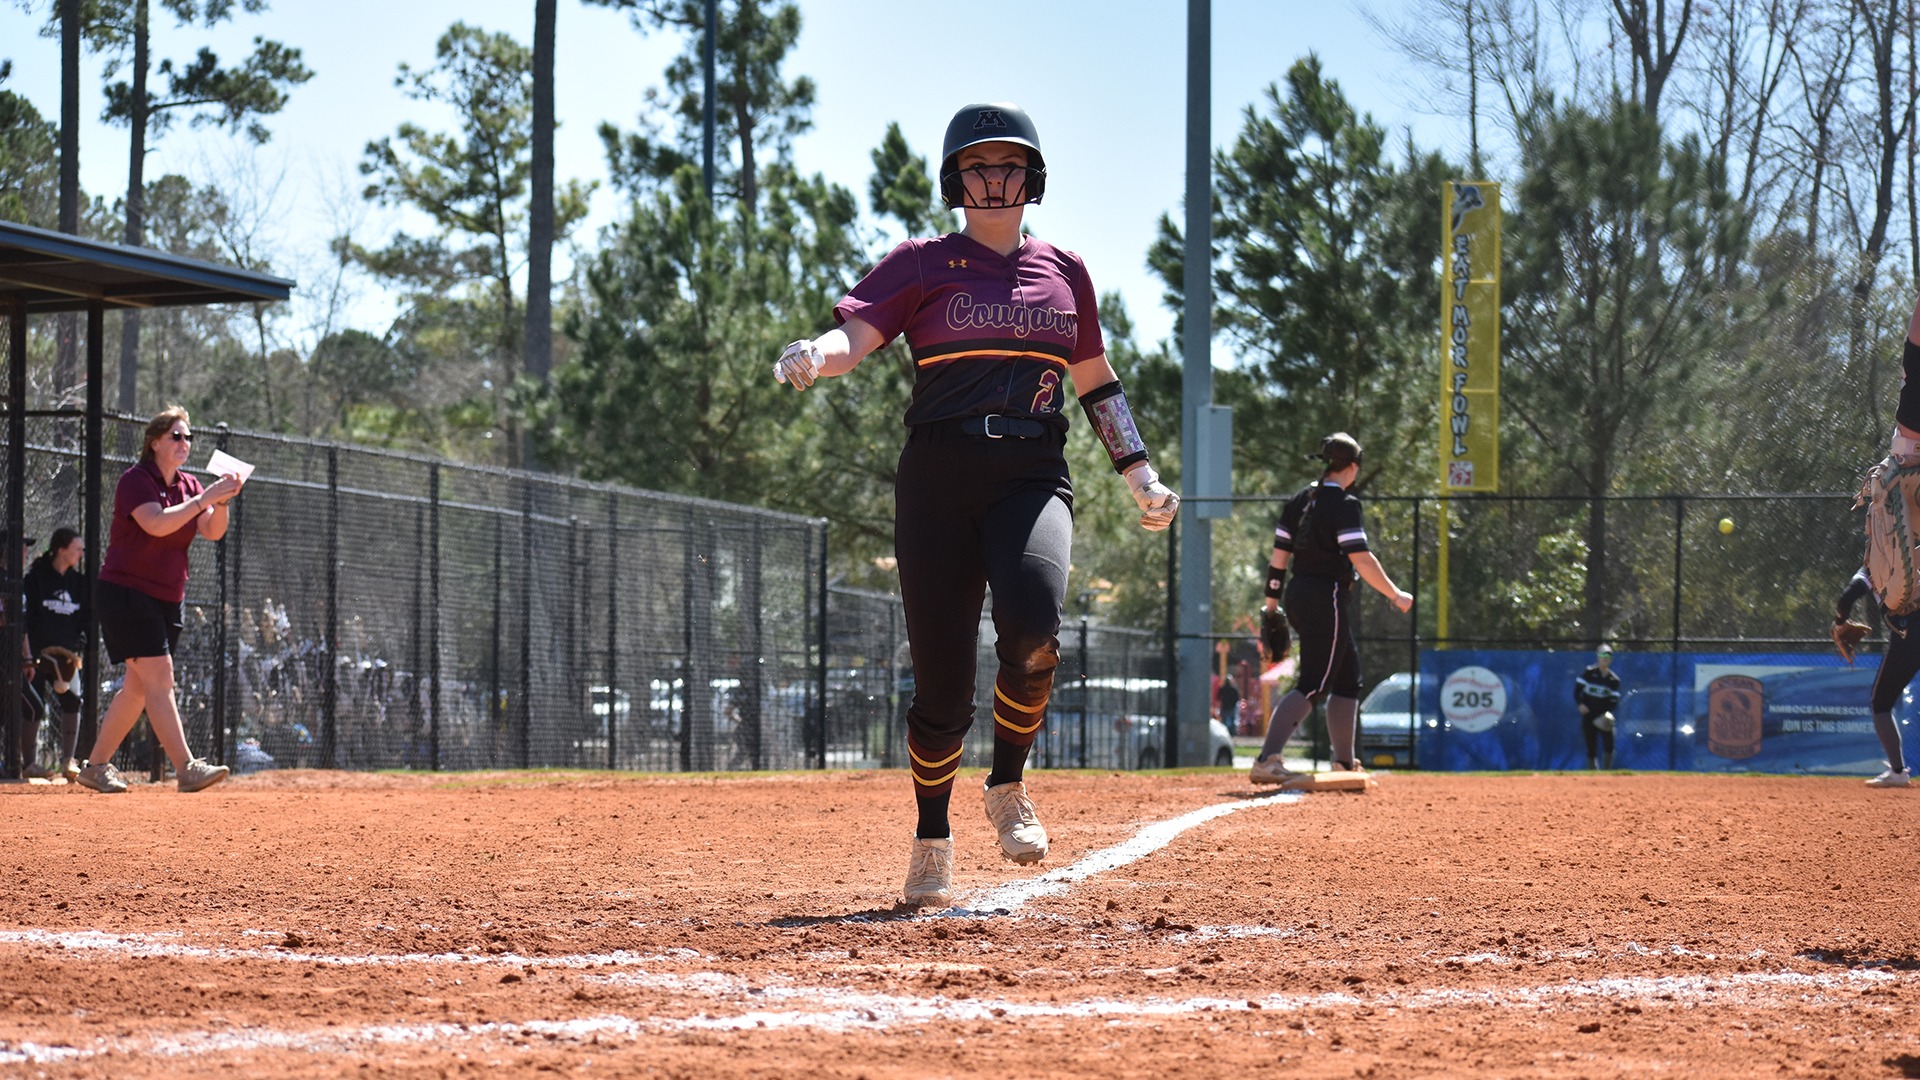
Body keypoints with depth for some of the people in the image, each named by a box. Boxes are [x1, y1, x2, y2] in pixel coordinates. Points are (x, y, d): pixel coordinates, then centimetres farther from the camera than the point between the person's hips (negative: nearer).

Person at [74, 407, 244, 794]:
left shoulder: (188, 485, 11)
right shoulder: (136, 480, -11)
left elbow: (212, 531, 1)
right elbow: (156, 523, -27)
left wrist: (222, 502, -18)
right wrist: (204, 499, -29)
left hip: (167, 598, 8)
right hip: (125, 592, -8)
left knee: (138, 687, 10)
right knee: (159, 677, -16)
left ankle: (96, 765, 19)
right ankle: (186, 769, -23)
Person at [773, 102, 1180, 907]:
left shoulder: (1063, 271, 16)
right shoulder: (923, 265, 6)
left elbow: (1095, 382, 25)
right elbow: (855, 332, -9)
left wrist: (1140, 476, 19)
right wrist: (813, 358, -32)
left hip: (1033, 476, 1)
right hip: (939, 475, -1)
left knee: (1032, 622, -29)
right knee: (943, 682, -3)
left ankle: (1009, 787, -5)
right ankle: (932, 839, 21)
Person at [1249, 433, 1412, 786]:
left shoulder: (1299, 500, 11)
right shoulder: (1343, 503, -11)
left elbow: (1279, 558, 11)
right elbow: (1362, 560, -17)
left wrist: (1272, 607, 15)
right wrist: (1396, 595, -7)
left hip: (1297, 597, 9)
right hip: (1327, 598, -9)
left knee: (1348, 677, 18)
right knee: (1314, 684, -10)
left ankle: (1345, 764, 21)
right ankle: (1266, 761, -22)